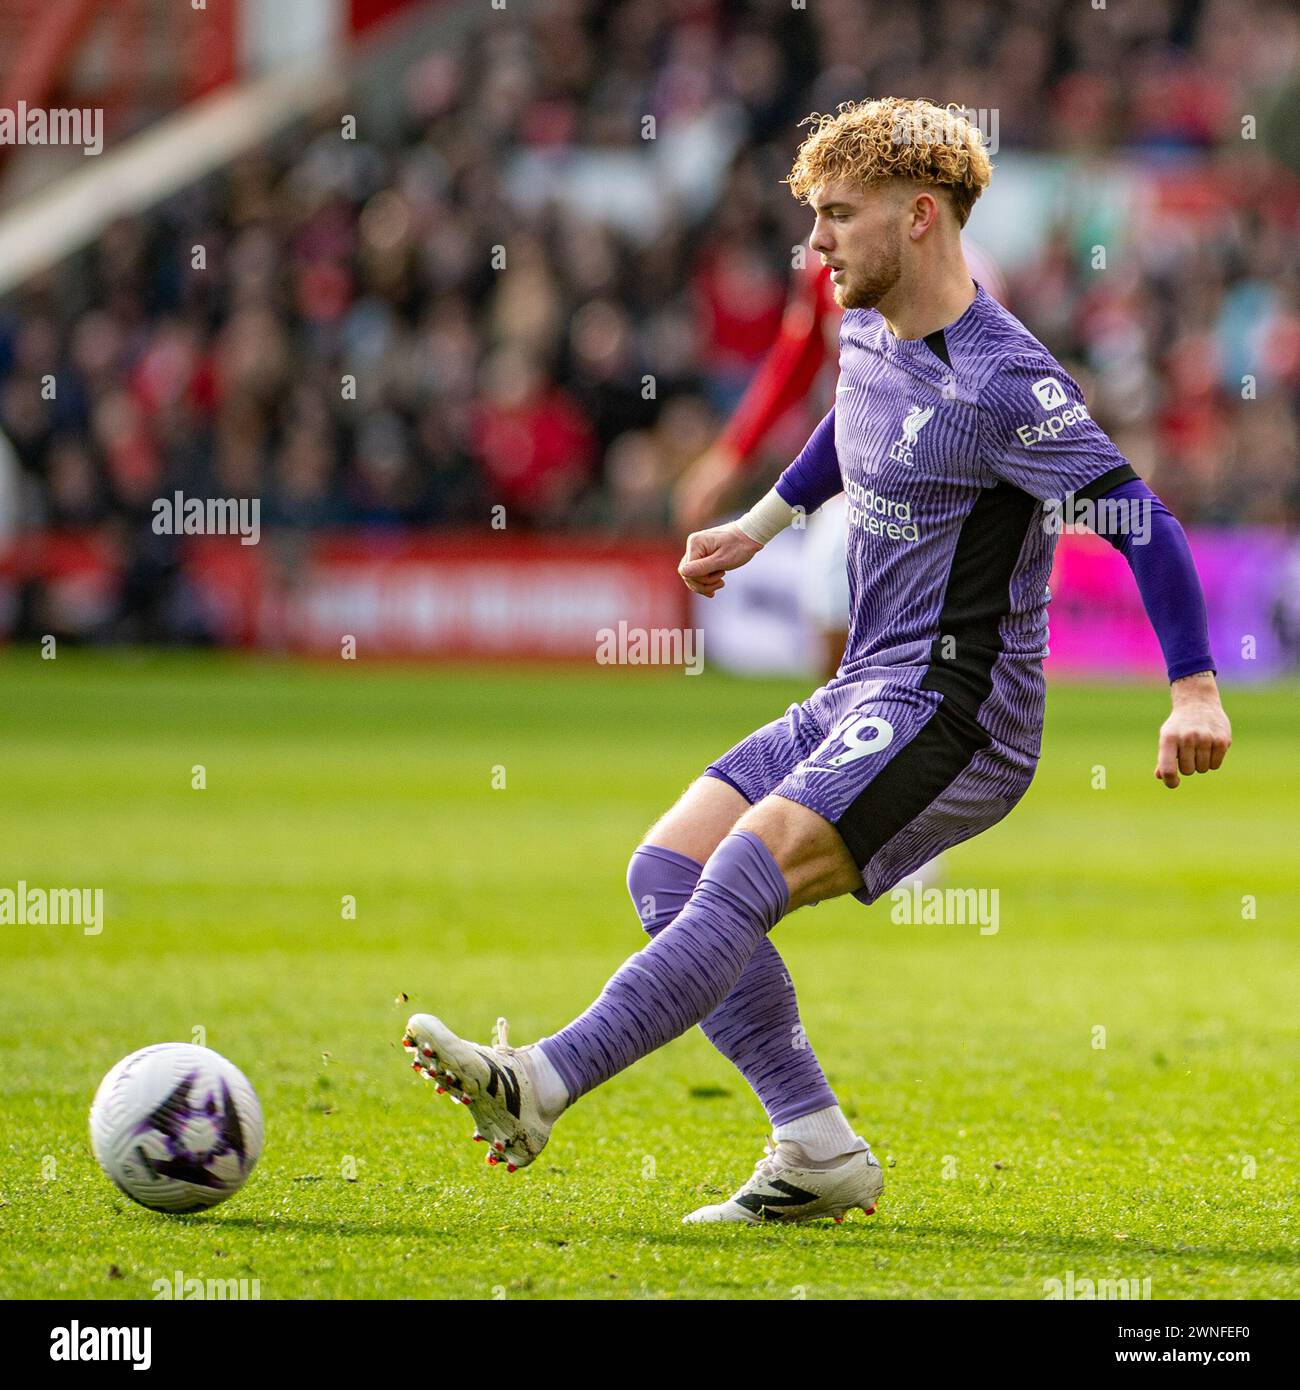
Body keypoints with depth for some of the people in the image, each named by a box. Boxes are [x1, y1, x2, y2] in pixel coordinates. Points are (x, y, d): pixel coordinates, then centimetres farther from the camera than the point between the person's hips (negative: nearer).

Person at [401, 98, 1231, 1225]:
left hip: (953, 714, -10)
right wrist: (762, 522, 42)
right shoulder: (870, 335, 11)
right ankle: (818, 1151, -3)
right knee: (668, 874, 0)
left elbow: (1142, 524, -18)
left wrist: (1195, 687, -26)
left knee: (744, 878, -26)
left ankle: (544, 1084, -35)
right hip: (861, 699, 10)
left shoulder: (1004, 382, -16)